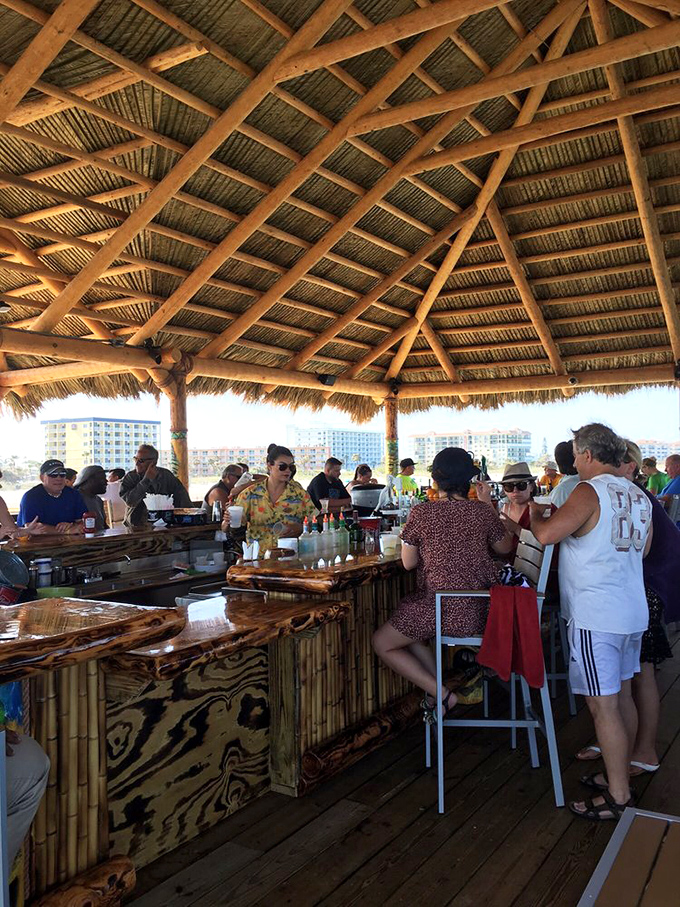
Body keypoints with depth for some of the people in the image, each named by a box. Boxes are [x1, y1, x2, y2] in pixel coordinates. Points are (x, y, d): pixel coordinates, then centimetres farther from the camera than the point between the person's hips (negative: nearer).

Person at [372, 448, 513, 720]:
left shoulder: (421, 513, -9)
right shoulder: (483, 511, -1)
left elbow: (408, 563, 0)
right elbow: (505, 547, 17)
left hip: (443, 611, -6)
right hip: (482, 612, 6)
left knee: (382, 644, 14)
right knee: (412, 634, 29)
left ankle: (441, 694, 7)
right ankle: (440, 694, 18)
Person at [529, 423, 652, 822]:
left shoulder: (590, 493, -16)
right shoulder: (639, 496, 10)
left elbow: (546, 534, -23)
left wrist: (536, 514, -2)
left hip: (596, 616, -9)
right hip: (633, 612, 9)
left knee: (603, 706, 1)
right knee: (622, 696, 18)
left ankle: (618, 796, 10)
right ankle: (620, 774, 32)